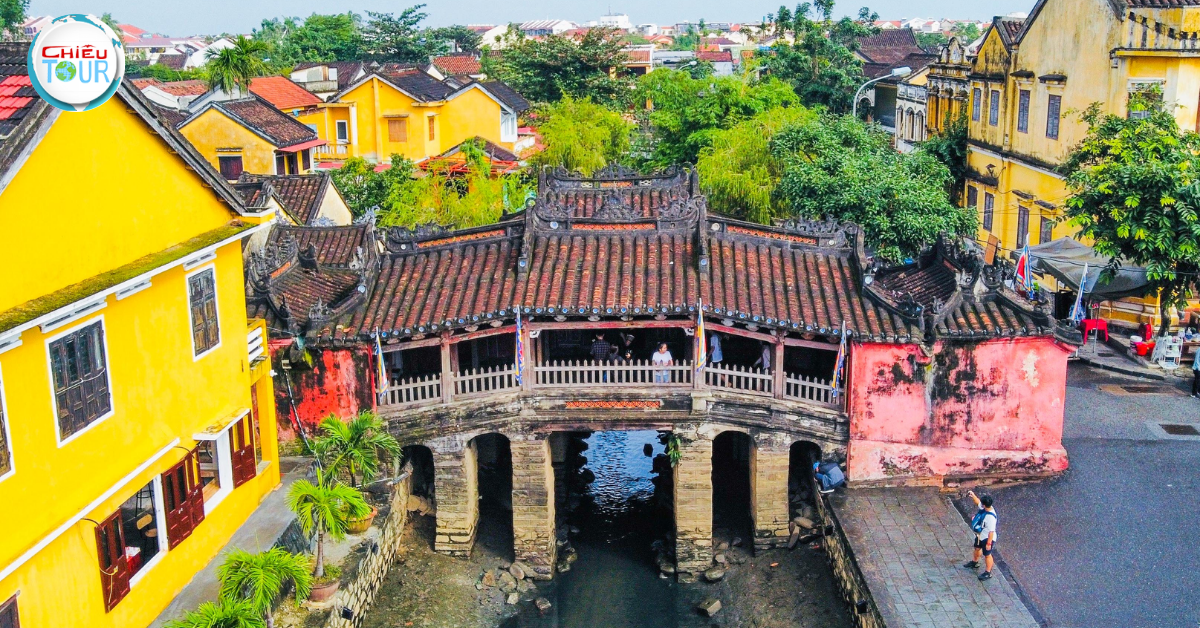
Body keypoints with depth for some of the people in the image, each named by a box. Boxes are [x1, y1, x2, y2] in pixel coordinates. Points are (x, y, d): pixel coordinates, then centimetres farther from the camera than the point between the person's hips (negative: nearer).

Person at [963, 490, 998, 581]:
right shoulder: (984, 508, -13)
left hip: (987, 538, -9)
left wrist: (989, 543, -25)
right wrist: (973, 496, -4)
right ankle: (974, 563, 56)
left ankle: (988, 573, 30)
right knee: (977, 548, 31)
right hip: (980, 535, 9)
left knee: (987, 555, 11)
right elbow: (978, 503, 10)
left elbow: (991, 531, -31)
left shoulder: (990, 517, -38)